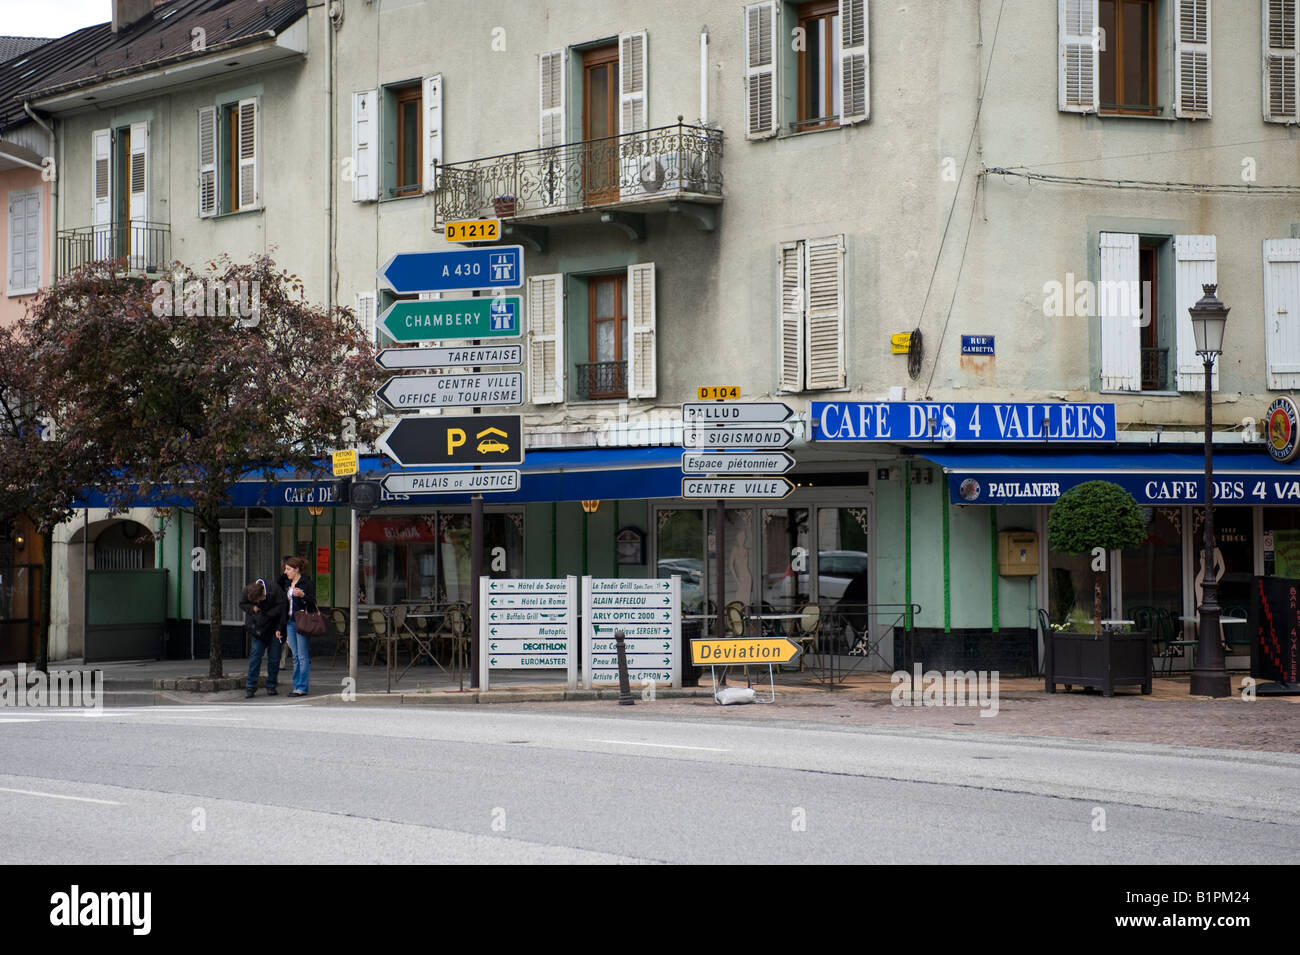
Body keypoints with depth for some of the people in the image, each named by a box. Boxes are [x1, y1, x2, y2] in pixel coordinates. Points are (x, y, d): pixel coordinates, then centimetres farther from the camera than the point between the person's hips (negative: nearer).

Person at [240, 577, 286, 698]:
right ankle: (250, 687, -4)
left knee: (274, 657, -2)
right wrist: (252, 608, -16)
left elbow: (281, 607, -14)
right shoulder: (247, 591, -12)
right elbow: (242, 604, 4)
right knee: (255, 654, -7)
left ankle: (271, 686, 11)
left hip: (273, 627, -2)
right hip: (257, 628, 2)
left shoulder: (275, 591, -22)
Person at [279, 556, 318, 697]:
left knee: (303, 657, -6)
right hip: (290, 622, 8)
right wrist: (280, 627, 19)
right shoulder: (289, 584, 16)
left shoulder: (307, 583, -7)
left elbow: (313, 603, -11)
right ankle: (296, 686, 11)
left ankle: (302, 688, -6)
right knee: (296, 657, 9)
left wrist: (302, 595, -29)